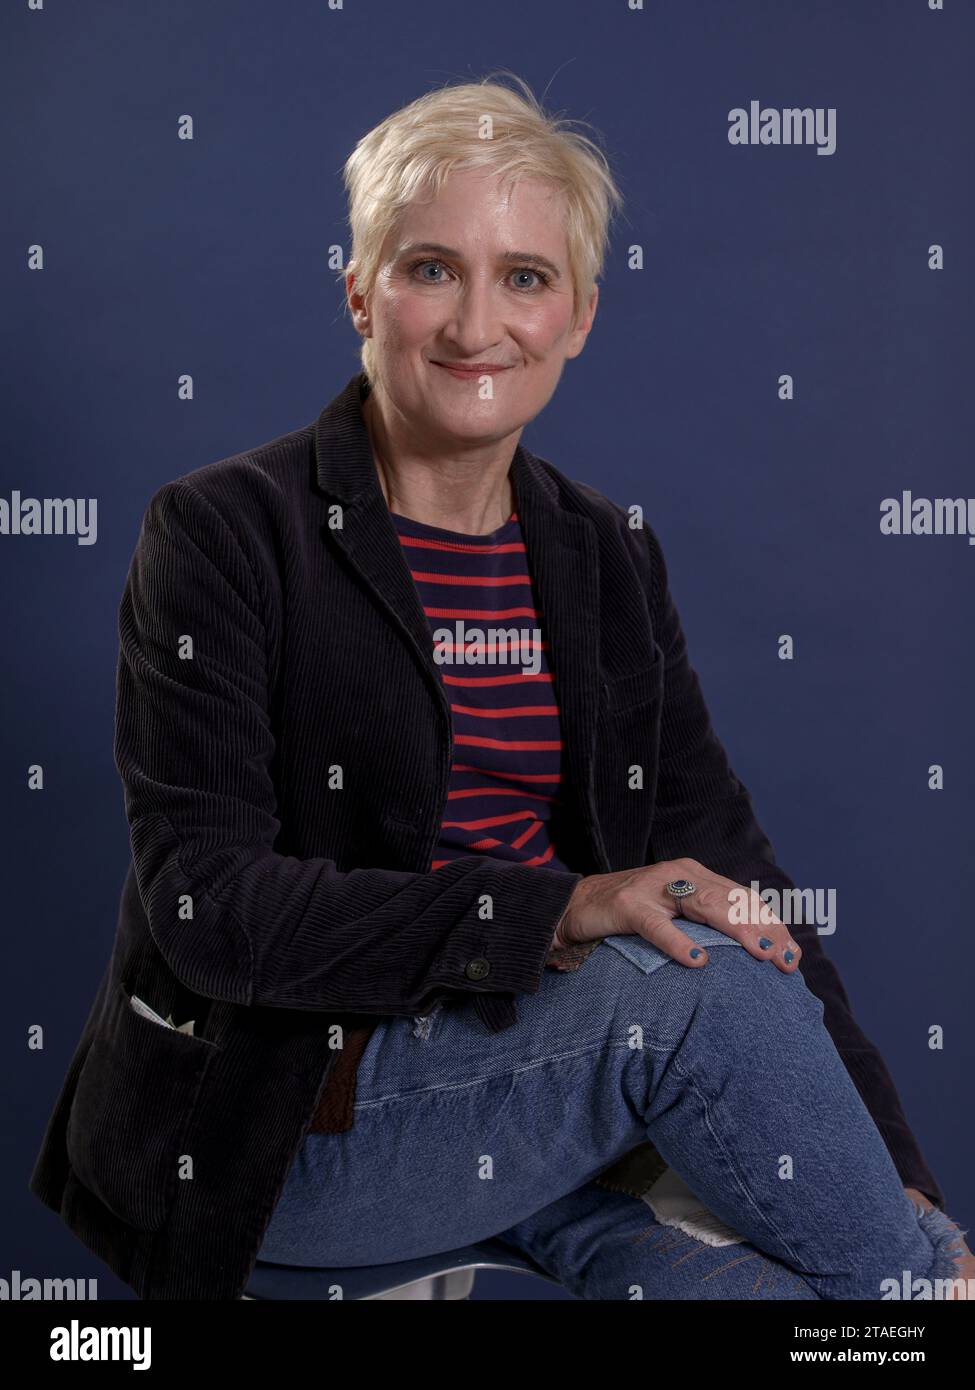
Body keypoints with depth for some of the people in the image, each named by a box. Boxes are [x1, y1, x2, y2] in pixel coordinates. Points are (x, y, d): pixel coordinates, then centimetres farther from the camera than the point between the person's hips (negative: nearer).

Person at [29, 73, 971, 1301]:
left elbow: (729, 873, 3)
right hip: (275, 1120, -4)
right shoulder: (223, 534, -10)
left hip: (530, 1081, 4)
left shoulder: (607, 558, 6)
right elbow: (205, 904, -17)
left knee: (743, 1274, -25)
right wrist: (552, 912, -27)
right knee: (689, 979, -24)